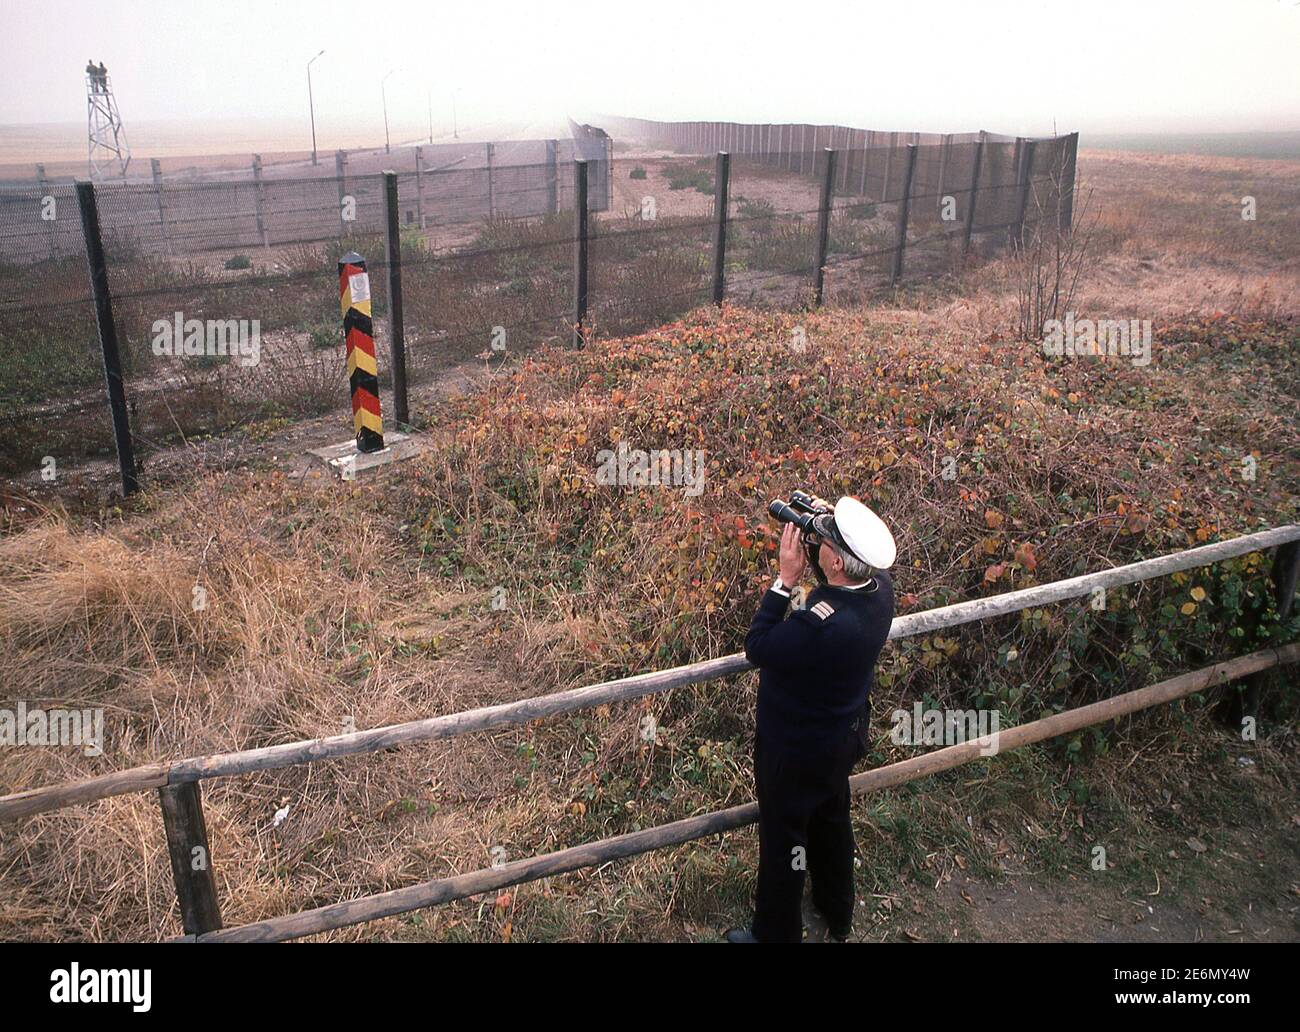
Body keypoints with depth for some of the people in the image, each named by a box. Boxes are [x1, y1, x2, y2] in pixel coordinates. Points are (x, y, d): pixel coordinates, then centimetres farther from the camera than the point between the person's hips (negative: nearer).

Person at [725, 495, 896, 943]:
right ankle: (838, 917, 54)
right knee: (832, 822, 30)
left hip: (797, 751, -8)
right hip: (844, 736, 8)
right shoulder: (880, 588, -17)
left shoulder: (823, 624, -41)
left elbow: (757, 646, -27)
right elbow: (844, 585, 6)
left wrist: (785, 578, -25)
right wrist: (820, 537, -11)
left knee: (783, 839, 15)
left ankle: (775, 933, 39)